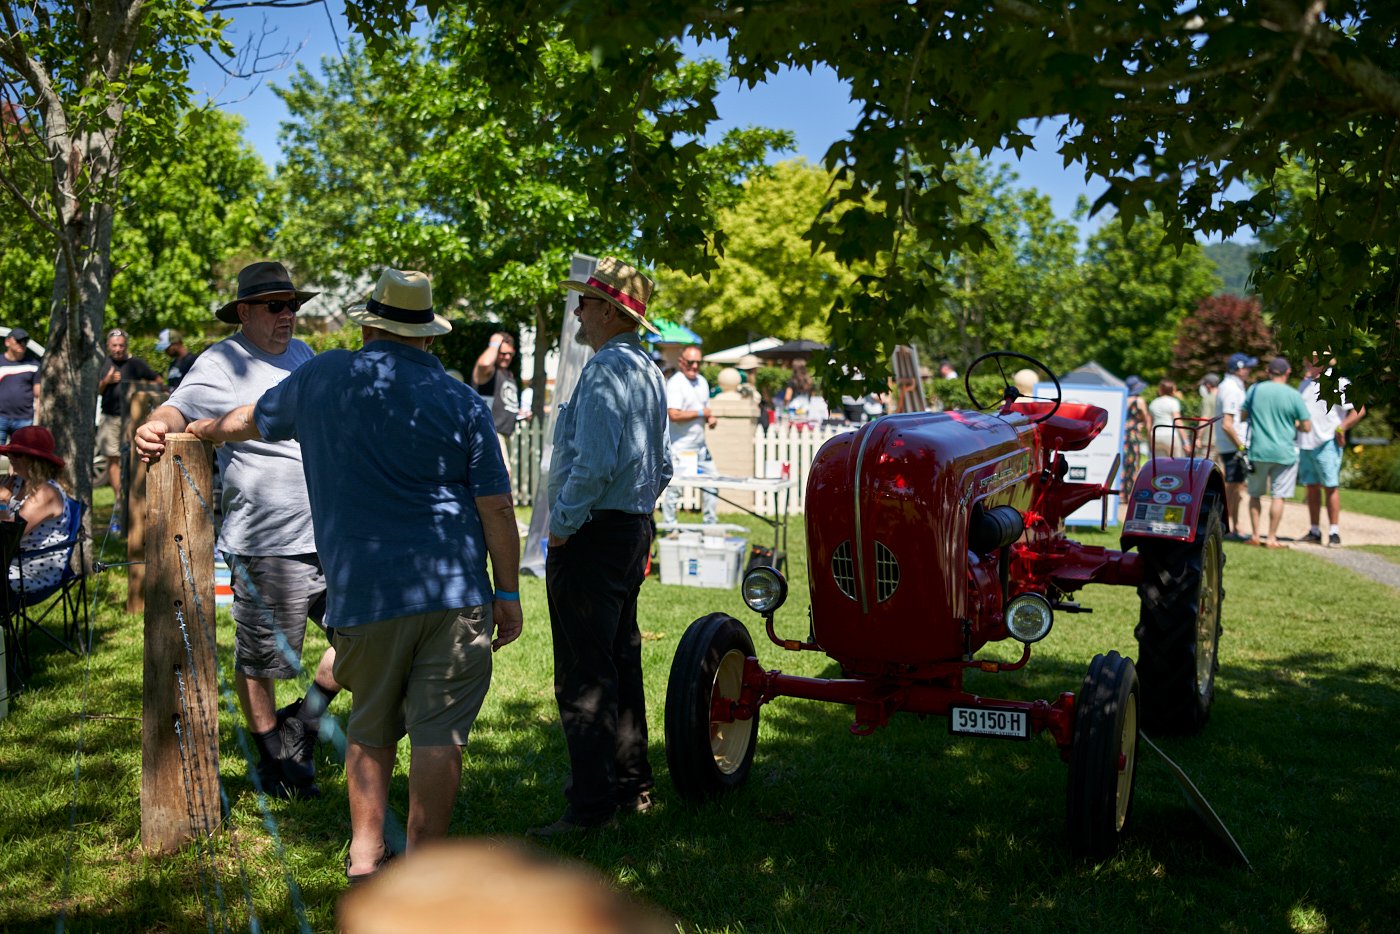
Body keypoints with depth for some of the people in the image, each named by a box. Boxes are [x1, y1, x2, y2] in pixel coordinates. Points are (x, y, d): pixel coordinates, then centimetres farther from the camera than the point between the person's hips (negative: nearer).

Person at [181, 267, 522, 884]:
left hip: (364, 595, 2)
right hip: (453, 594, -2)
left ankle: (364, 857, 24)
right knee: (438, 733, 2)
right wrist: (508, 592, 6)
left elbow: (250, 420, 25)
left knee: (371, 729, 18)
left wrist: (198, 430, 46)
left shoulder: (322, 379, 7)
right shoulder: (462, 402, 1)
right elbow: (497, 510, -2)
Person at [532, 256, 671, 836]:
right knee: (622, 663, 16)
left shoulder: (605, 370, -15)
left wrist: (563, 525, -15)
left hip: (592, 534, -10)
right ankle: (633, 785, 25)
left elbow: (594, 463, -25)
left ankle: (592, 804, -3)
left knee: (583, 675, -6)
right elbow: (662, 467, 21)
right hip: (634, 531, 10)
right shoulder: (649, 373, 16)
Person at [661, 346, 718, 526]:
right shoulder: (675, 383, -13)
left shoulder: (702, 382, 13)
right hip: (679, 448, -8)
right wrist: (700, 413, -16)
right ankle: (669, 526, 7)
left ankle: (711, 523, 23)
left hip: (700, 446, 8)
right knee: (674, 488, -3)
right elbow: (674, 415, -23)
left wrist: (710, 419, 2)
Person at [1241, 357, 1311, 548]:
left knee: (1255, 495, 14)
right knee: (1279, 496, 3)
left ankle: (1255, 535, 13)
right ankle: (1272, 538, 1)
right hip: (1284, 453, -2)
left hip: (1258, 451, 2)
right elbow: (1307, 426, -4)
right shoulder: (1293, 396, -7)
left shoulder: (1255, 389, -1)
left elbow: (1243, 413, 11)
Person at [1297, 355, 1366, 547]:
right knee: (1311, 487, 9)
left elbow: (1359, 409, -9)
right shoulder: (1306, 383, 16)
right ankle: (1314, 531, 16)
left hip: (1327, 443, -7)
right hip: (1305, 444, 7)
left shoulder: (1339, 382, -6)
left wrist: (1342, 427, -20)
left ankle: (1334, 532, -2)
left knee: (1331, 487, -6)